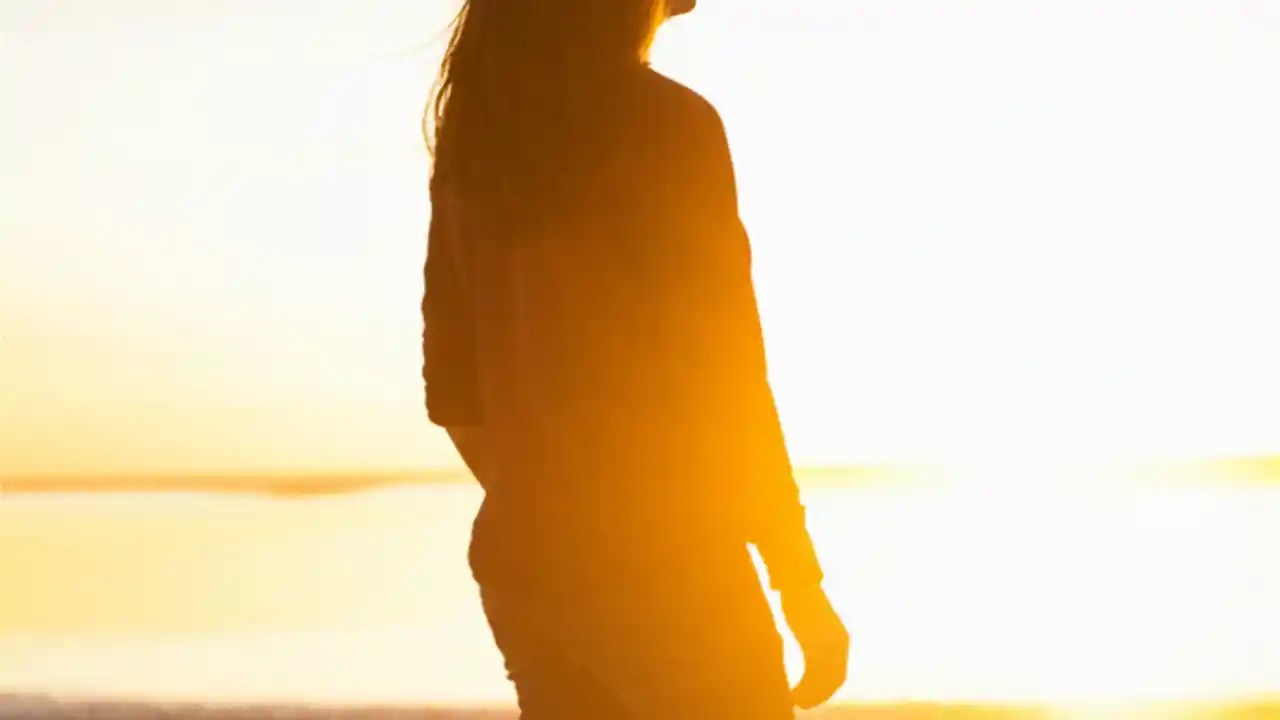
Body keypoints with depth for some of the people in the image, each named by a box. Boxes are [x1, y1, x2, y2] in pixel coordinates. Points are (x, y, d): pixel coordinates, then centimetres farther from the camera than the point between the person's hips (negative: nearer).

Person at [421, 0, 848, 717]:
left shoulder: (473, 135, 7)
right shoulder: (671, 125, -12)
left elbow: (454, 389, 12)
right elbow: (729, 386, -13)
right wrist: (803, 586, -6)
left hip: (519, 566, 6)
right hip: (659, 566, -6)